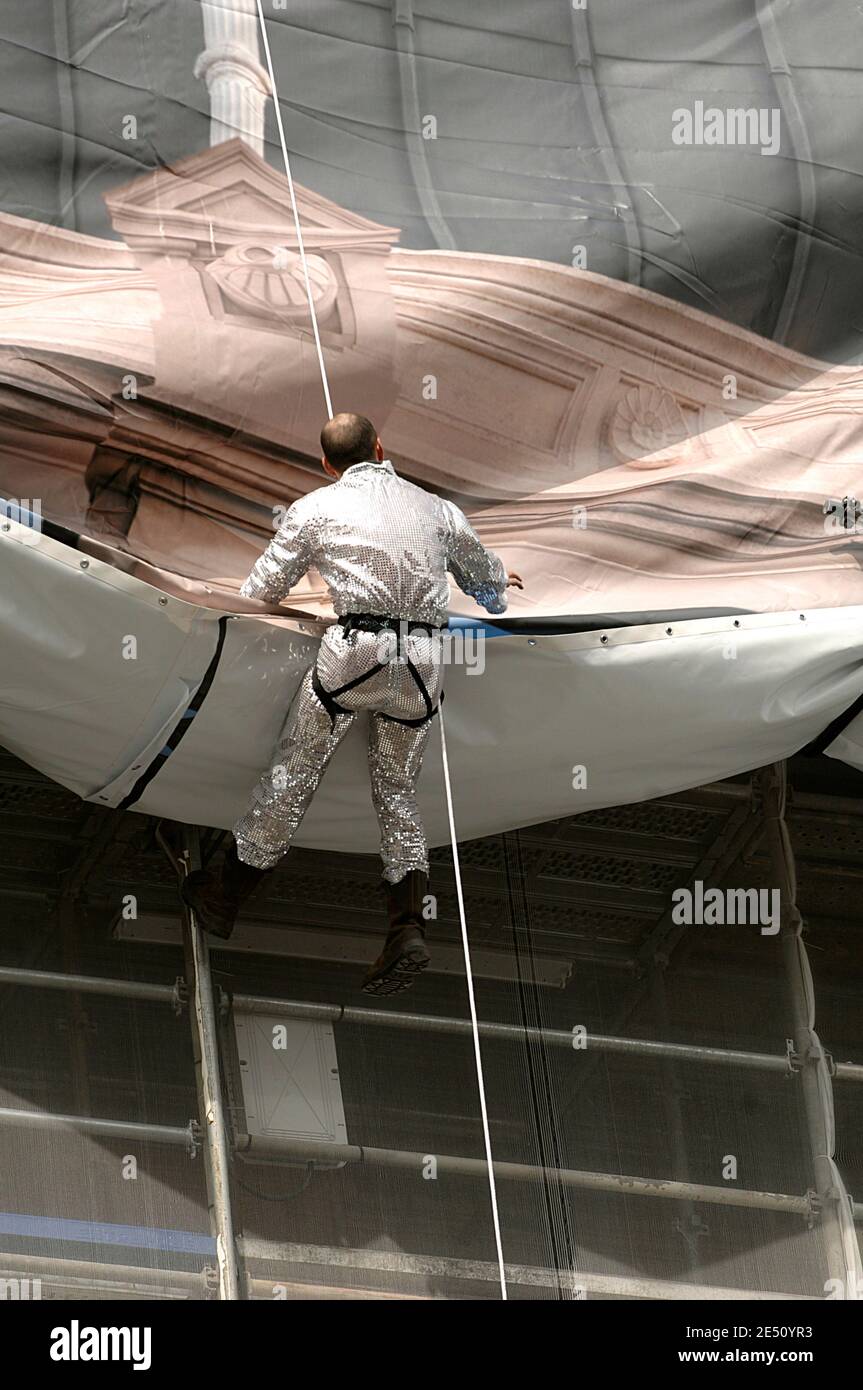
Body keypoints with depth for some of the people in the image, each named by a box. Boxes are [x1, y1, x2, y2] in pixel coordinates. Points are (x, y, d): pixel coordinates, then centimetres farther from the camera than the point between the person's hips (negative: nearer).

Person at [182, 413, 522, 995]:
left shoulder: (316, 509, 8)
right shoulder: (436, 508, 18)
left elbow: (261, 592, 14)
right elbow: (486, 574, 35)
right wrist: (497, 586, 60)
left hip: (356, 648, -3)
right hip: (425, 659, 3)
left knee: (292, 775, 6)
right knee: (398, 790, 12)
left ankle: (225, 900, 15)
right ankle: (409, 929, -3)